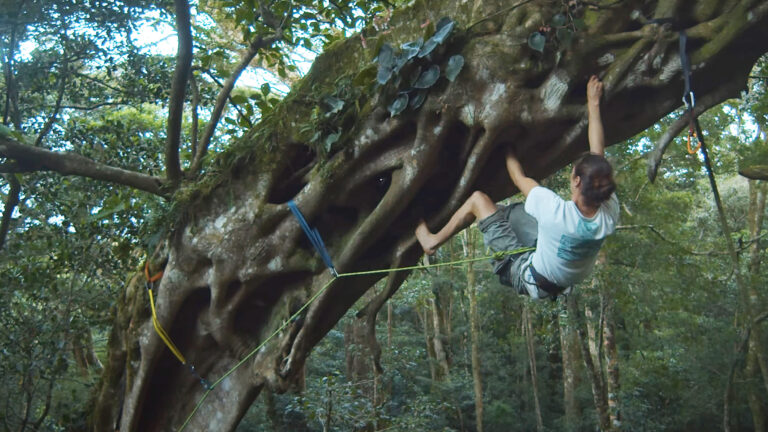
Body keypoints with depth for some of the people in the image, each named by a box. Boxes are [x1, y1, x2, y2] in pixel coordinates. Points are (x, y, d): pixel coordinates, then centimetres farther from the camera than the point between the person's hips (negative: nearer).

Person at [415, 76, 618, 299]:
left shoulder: (556, 211, -35)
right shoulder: (609, 215, -20)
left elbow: (520, 179, -14)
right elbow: (598, 154, -8)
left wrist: (507, 150, 5)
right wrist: (593, 104, 1)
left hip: (529, 278, -6)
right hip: (565, 282, 6)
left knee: (478, 199, 0)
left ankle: (433, 241, 21)